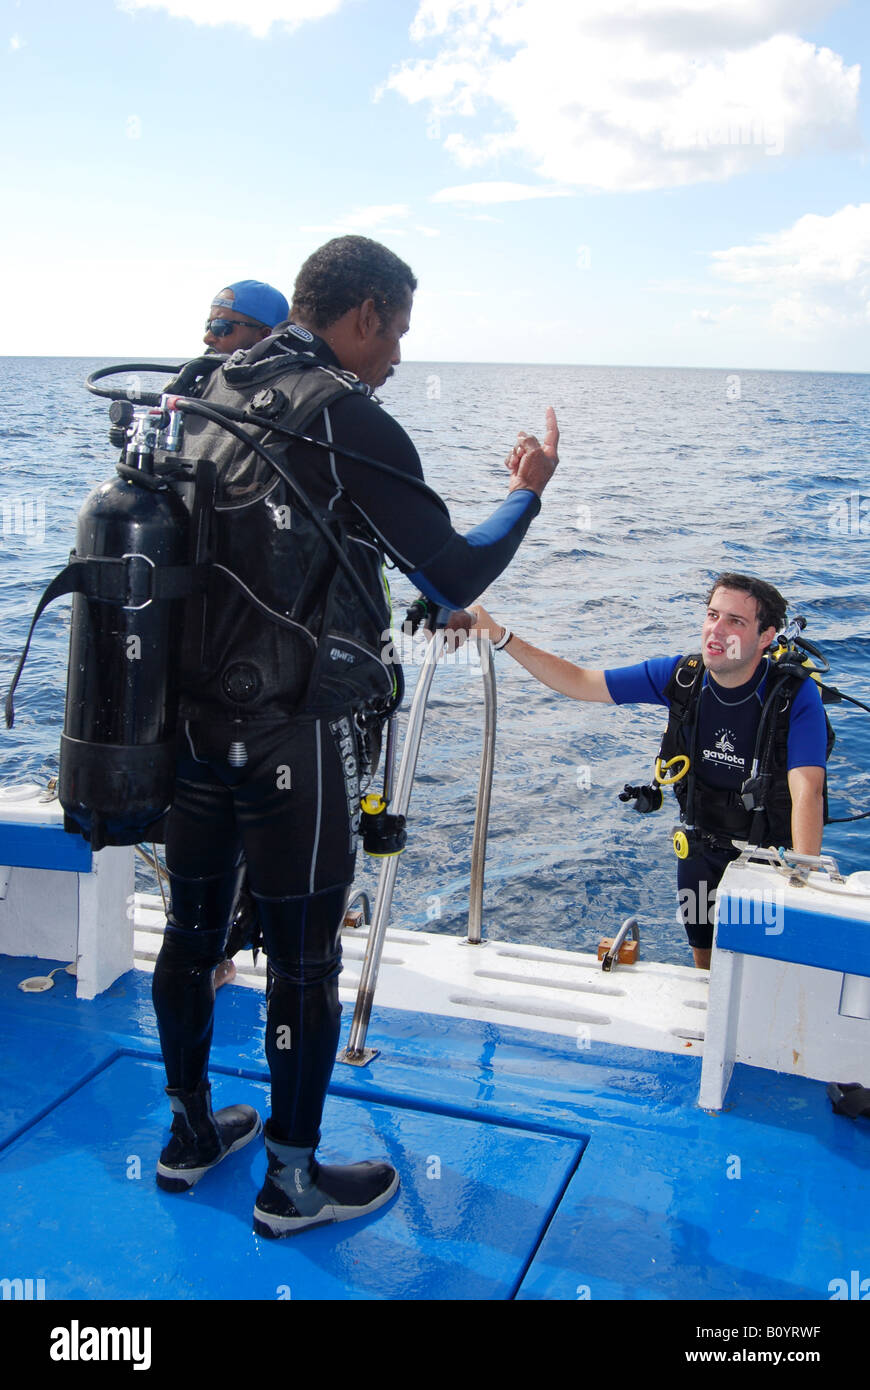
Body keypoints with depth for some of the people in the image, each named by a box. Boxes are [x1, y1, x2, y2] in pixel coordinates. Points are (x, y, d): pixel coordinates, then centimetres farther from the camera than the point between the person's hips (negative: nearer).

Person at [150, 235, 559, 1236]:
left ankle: (190, 1133, 38)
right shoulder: (346, 421, -15)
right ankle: (291, 1183, 23)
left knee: (192, 929, 19)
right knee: (303, 958, 7)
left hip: (191, 720, 8)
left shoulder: (205, 401, 8)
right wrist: (526, 493, 5)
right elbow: (454, 577, -11)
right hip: (296, 737, -7)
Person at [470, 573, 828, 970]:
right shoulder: (680, 676, -14)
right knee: (705, 964, 20)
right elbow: (578, 682, -8)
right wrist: (499, 635, -16)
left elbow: (806, 793, -36)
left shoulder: (796, 696, -25)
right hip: (701, 850, 4)